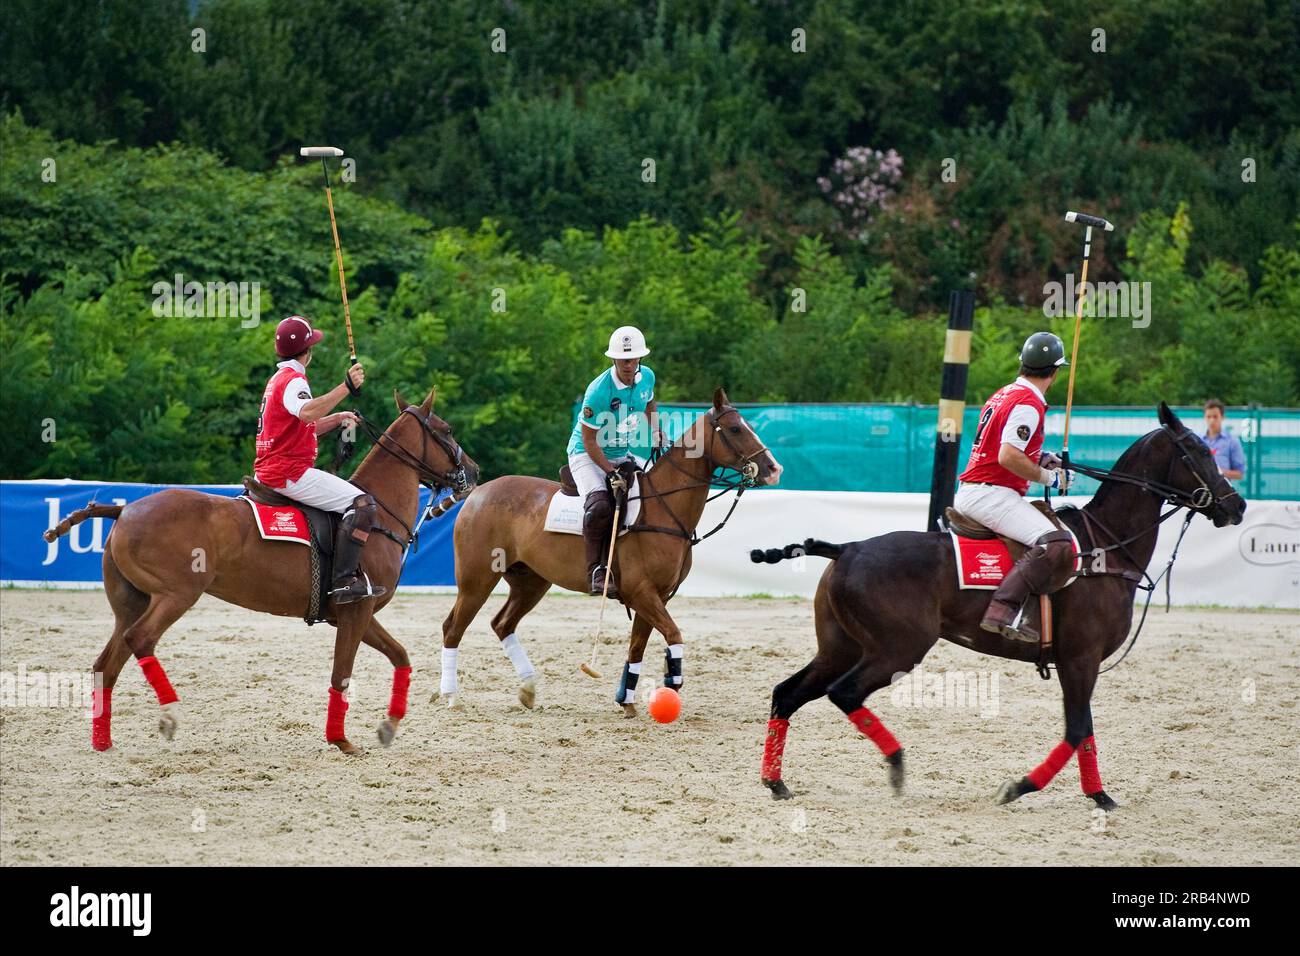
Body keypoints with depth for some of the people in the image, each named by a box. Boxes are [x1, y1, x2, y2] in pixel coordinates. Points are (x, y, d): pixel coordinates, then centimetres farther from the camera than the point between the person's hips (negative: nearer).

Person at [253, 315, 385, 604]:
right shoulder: (293, 380, -12)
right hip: (290, 473, -11)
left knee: (347, 495, 32)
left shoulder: (278, 379, 21)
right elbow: (307, 412, -35)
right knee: (362, 503, -20)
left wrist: (336, 419, 16)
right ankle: (345, 581, -29)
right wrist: (346, 387, -35)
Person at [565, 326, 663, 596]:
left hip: (624, 454, 7)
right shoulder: (598, 391, -27)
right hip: (587, 455, -7)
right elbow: (590, 441, -22)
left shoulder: (647, 377, -6)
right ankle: (596, 572, -26)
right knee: (599, 506, -30)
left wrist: (657, 435, 12)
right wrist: (611, 472, -26)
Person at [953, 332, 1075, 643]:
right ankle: (1003, 610, -38)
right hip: (991, 494, -10)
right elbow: (1008, 457, -23)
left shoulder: (1003, 395, 17)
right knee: (1055, 544, -27)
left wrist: (1039, 457, 21)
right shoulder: (1029, 403, -13)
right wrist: (1047, 477, -12)